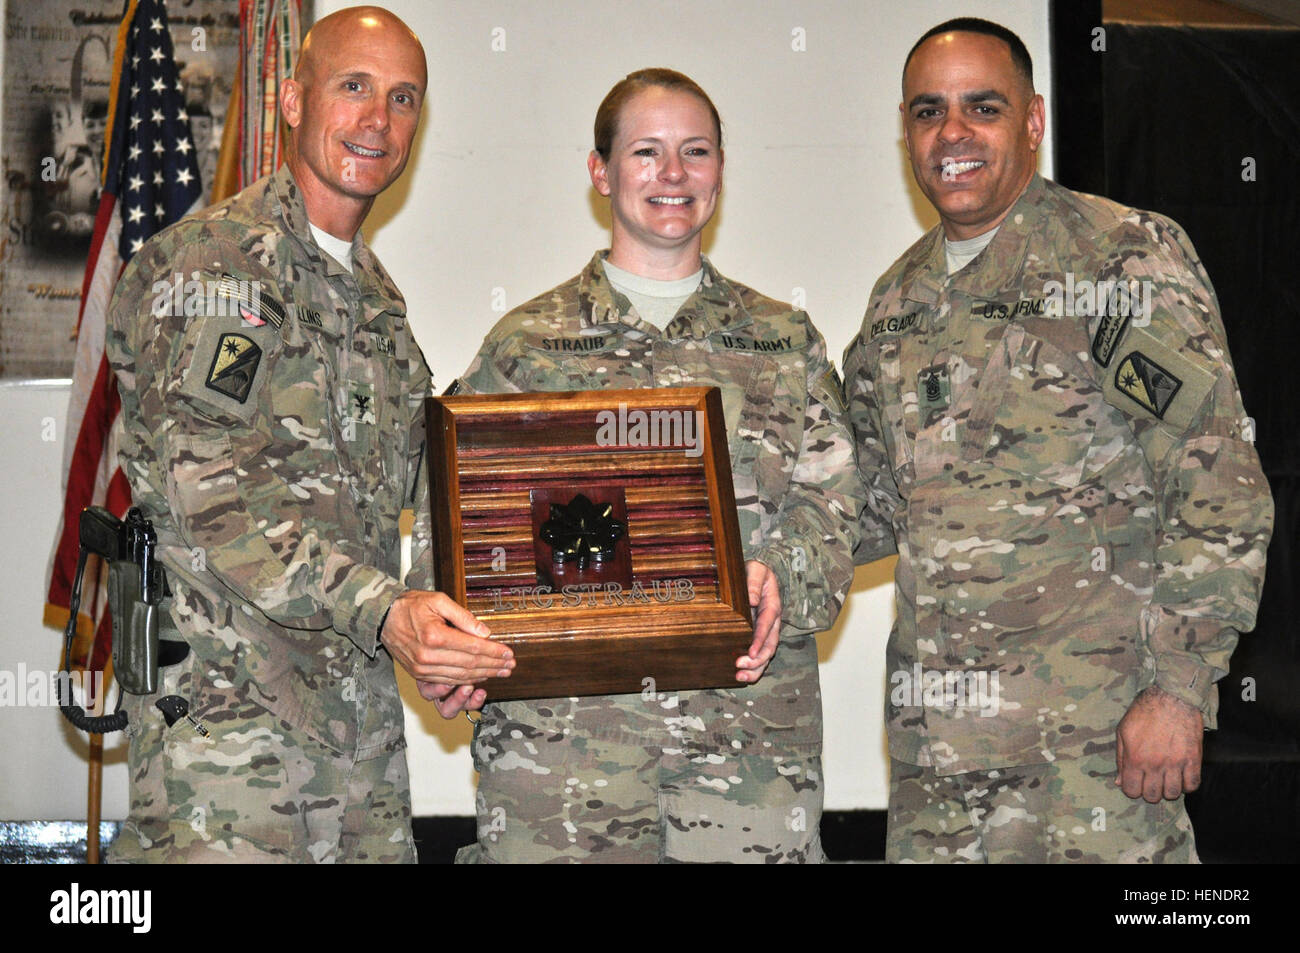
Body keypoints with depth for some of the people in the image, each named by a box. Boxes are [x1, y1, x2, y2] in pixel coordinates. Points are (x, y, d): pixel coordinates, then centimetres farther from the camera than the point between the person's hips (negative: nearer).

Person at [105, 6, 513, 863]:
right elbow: (208, 491, -18)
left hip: (365, 718, 8)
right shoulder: (208, 262, -7)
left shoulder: (378, 298, 19)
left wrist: (433, 638, 6)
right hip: (225, 705, -7)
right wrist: (383, 610, -26)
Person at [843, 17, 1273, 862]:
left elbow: (1219, 484, -9)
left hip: (1093, 721, -5)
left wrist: (1179, 687, -14)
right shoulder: (899, 300, 14)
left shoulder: (1129, 257, -4)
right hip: (934, 726, 6)